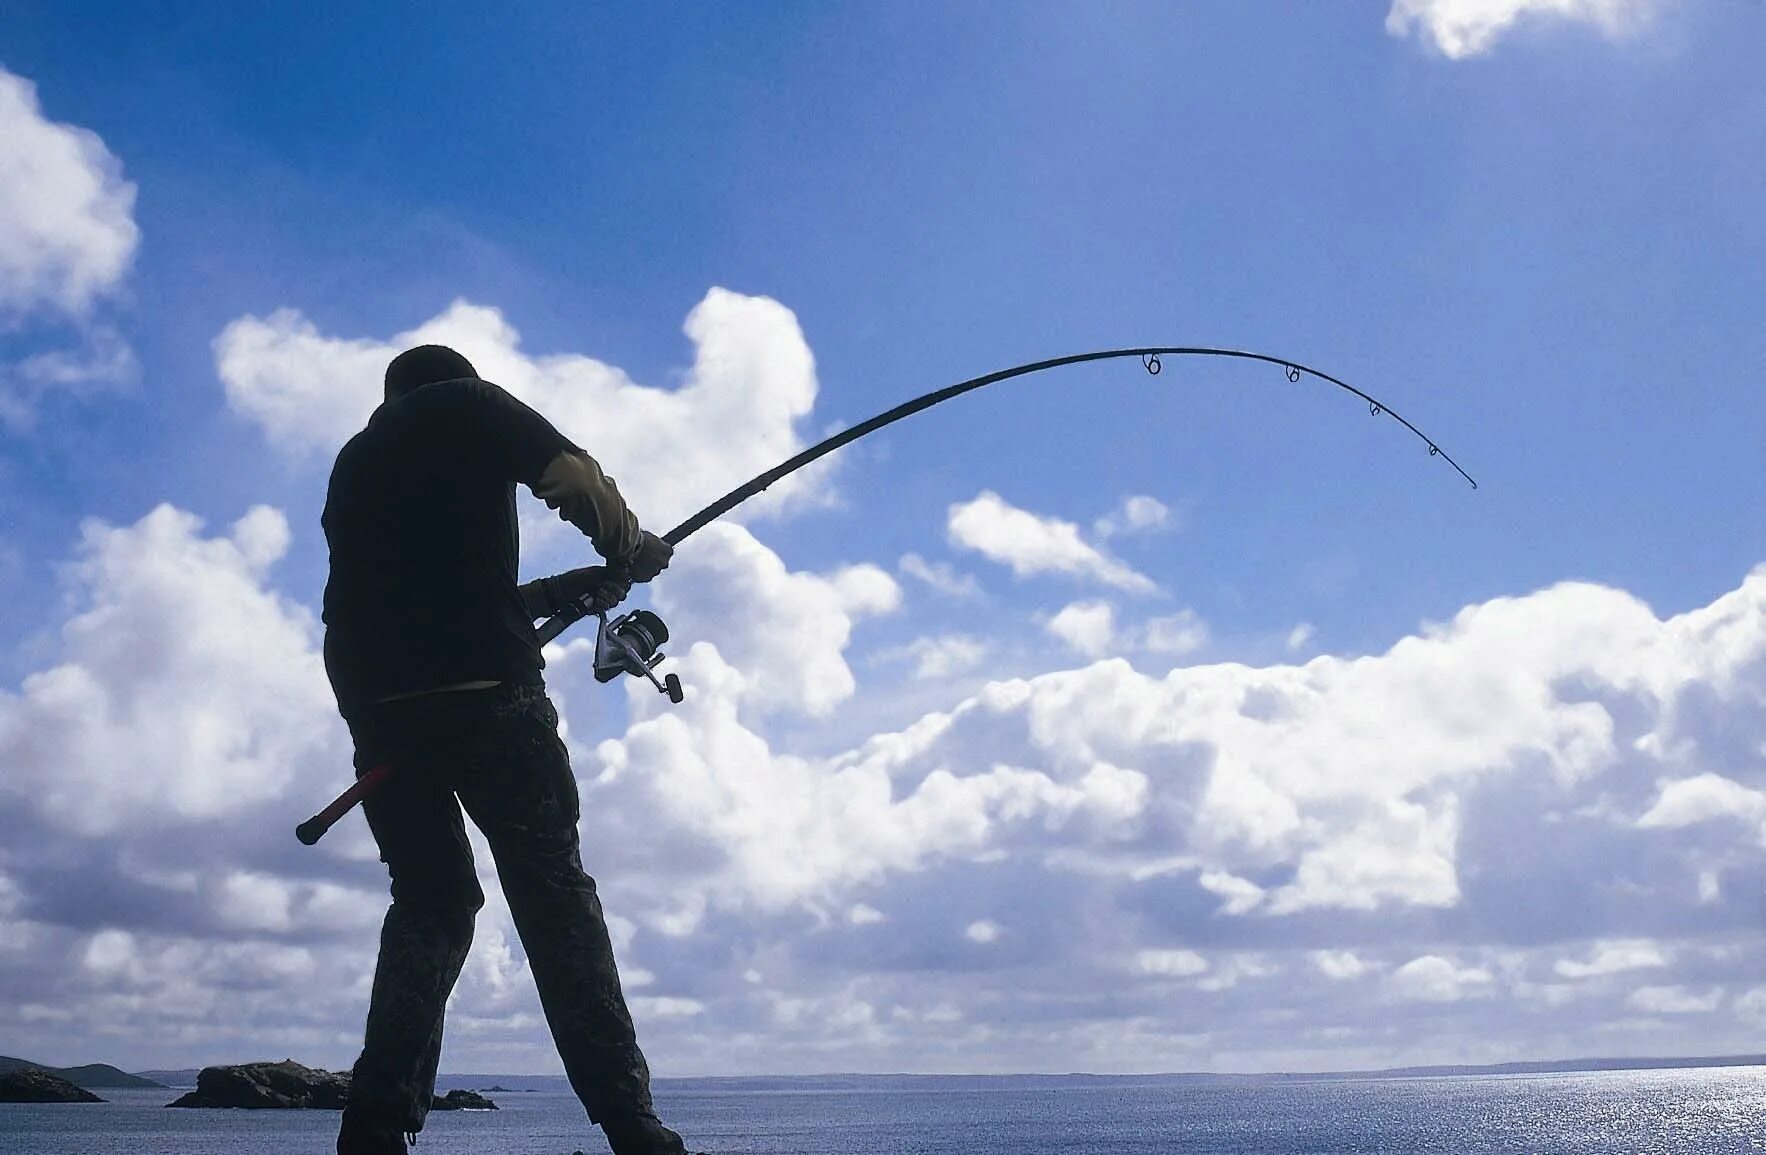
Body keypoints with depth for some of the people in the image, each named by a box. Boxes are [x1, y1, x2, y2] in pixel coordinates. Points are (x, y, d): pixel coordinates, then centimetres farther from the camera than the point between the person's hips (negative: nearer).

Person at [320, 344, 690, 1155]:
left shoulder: (353, 461, 28)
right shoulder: (471, 406, 10)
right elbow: (579, 483, -5)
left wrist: (571, 588, 29)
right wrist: (631, 553, 14)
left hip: (373, 703, 6)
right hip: (482, 688, -5)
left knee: (428, 901, 11)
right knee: (554, 892, -2)